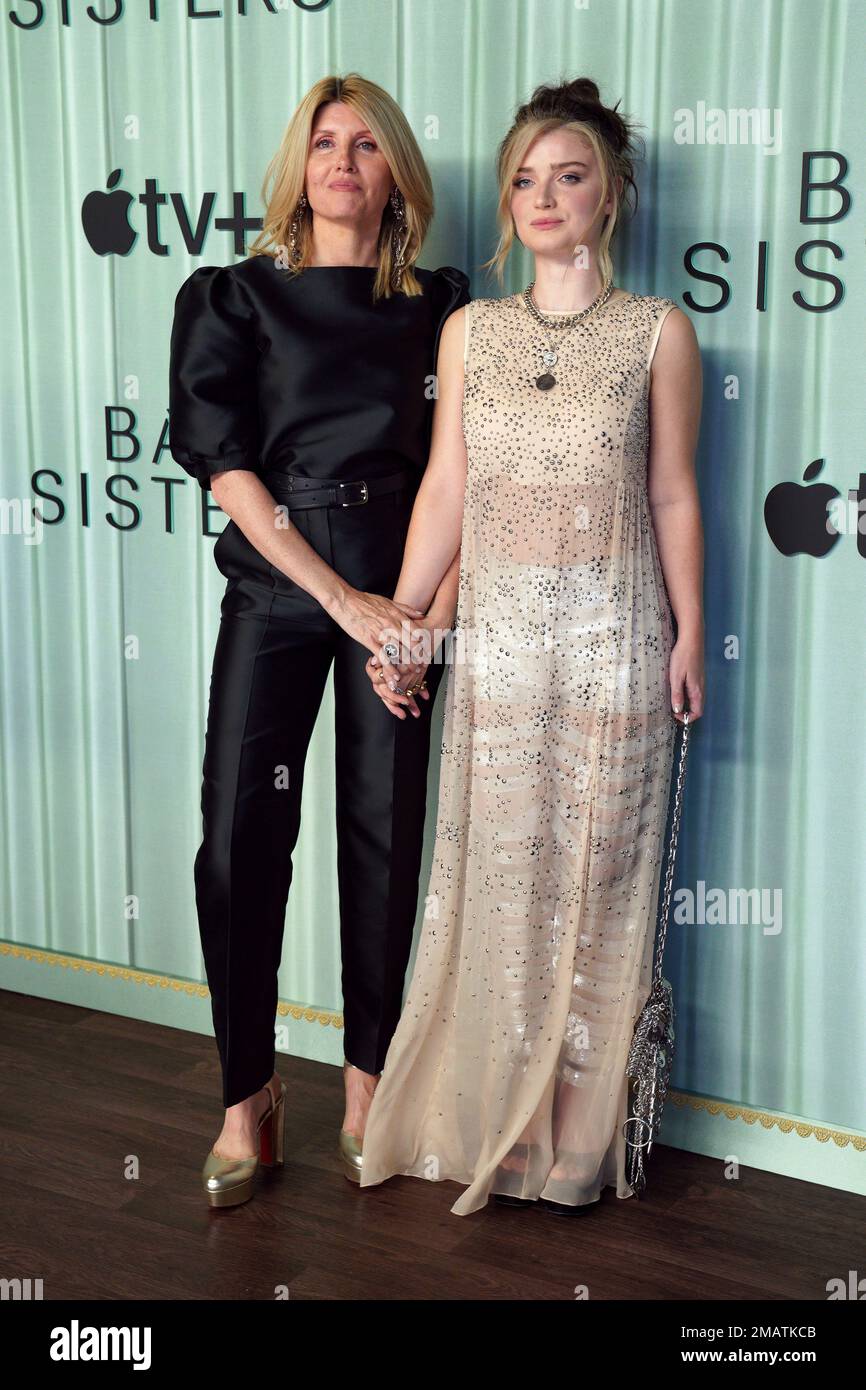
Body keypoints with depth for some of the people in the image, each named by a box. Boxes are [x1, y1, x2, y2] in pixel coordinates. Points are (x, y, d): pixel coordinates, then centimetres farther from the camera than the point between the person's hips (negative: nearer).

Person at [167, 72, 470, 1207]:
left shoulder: (441, 306, 9)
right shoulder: (236, 297, 6)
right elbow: (220, 456, -5)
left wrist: (440, 604, -12)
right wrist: (338, 595, -12)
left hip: (399, 591, 1)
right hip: (274, 583, -1)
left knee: (385, 834, 3)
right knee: (239, 837, -5)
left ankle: (367, 1080, 19)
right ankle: (249, 1093, 10)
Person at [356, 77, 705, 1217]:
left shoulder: (659, 331, 0)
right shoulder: (470, 331, 7)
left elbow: (674, 498, 2)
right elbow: (444, 489, 6)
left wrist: (689, 634, 0)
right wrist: (398, 623, 2)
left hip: (613, 641, -2)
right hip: (498, 640, 2)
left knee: (593, 877, 4)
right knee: (496, 874, 7)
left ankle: (576, 1142, 20)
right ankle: (493, 1125, 24)